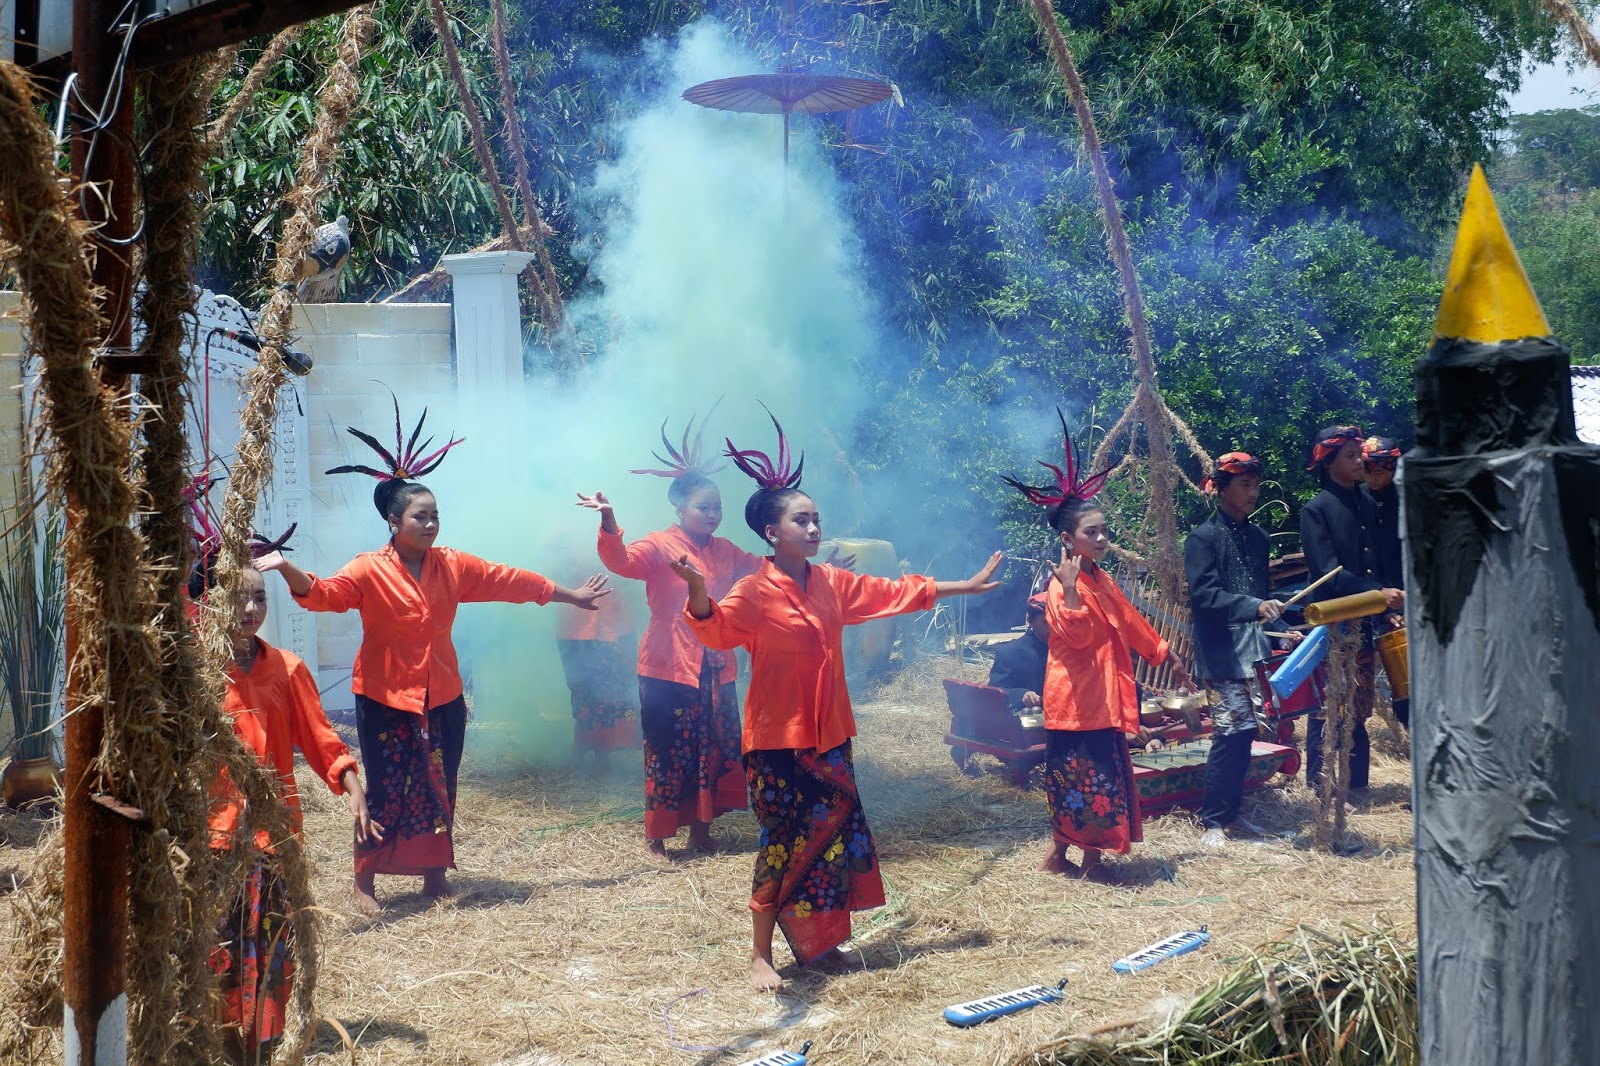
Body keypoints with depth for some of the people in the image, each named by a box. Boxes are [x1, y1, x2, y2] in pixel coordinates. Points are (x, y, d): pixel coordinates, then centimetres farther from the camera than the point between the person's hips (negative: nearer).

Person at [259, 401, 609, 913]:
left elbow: (510, 581, 10)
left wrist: (570, 595, 17)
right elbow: (324, 593, -25)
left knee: (439, 793, 11)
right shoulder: (369, 571, -11)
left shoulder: (454, 566, 2)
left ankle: (434, 875, 25)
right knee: (387, 793, -2)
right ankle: (364, 881, 13)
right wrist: (287, 569, -45)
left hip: (442, 699, 4)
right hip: (386, 701, -4)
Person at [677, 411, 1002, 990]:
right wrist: (697, 588, -50)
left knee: (832, 835, 10)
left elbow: (898, 592, 15)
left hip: (828, 734, 7)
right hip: (777, 737, -7)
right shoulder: (755, 591, -13)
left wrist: (967, 586, 18)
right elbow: (715, 628, -29)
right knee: (784, 845, -3)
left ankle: (818, 944, 24)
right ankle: (760, 955, 9)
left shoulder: (832, 583, 6)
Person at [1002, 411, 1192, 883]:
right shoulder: (1063, 584, -14)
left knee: (1075, 779, 12)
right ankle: (1090, 858, 3)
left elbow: (1131, 624, 23)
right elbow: (1076, 635, -25)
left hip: (1102, 695, 9)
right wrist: (1068, 589, -36)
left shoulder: (1102, 580, 14)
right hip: (1077, 697, -9)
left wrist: (1167, 655, 28)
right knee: (1087, 777, -5)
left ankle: (1059, 852, 20)